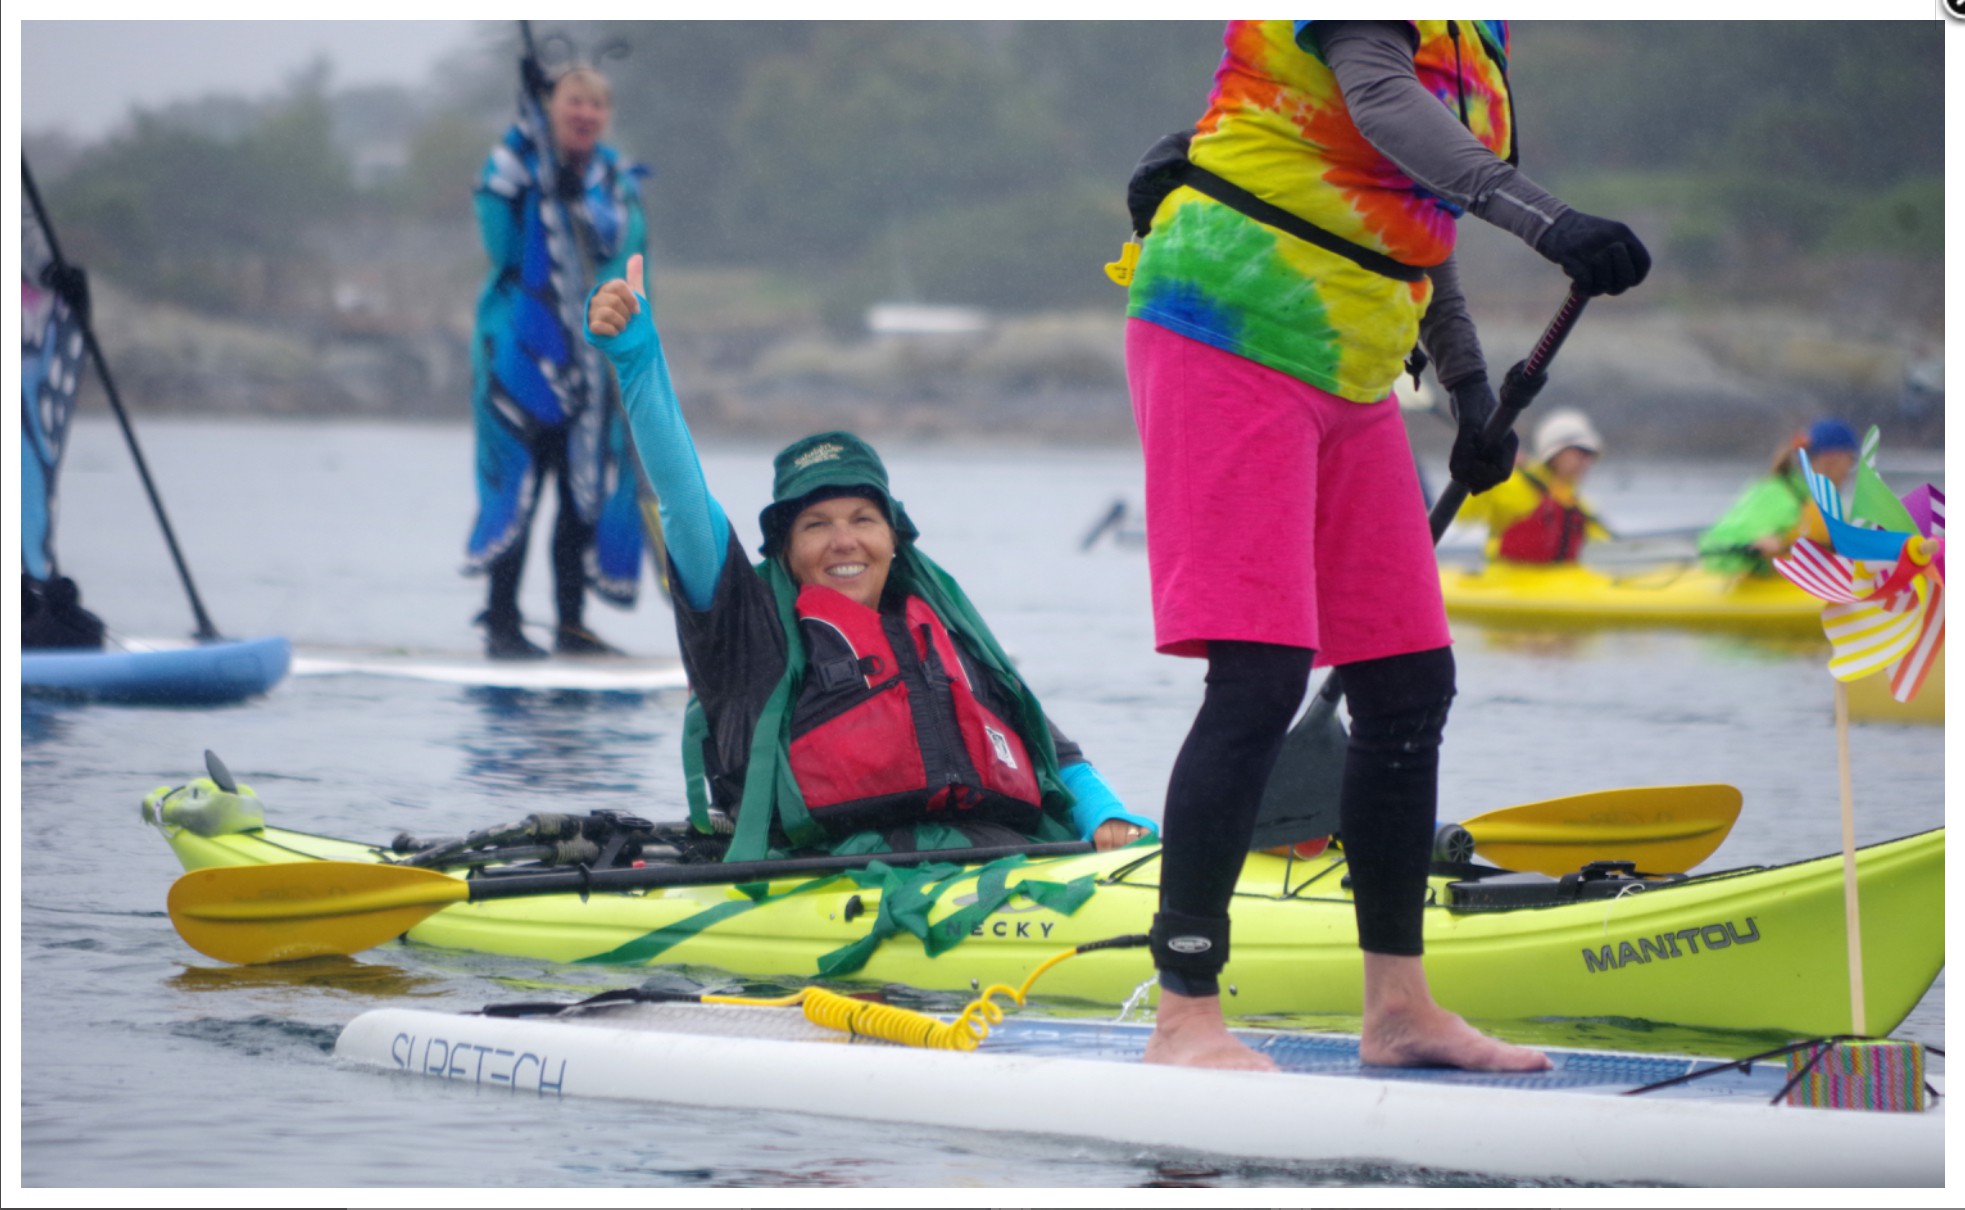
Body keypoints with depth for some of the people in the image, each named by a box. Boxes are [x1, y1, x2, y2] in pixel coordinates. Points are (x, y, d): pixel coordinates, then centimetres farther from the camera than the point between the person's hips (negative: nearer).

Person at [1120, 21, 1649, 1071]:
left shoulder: (1477, 33, 15)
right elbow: (1381, 99, -35)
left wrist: (1471, 392, 24)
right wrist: (1542, 217, -48)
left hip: (1349, 379, 10)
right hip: (1230, 341, -10)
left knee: (1410, 686, 9)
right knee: (1260, 681, -15)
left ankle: (1398, 1007, 20)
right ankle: (1184, 1018, -10)